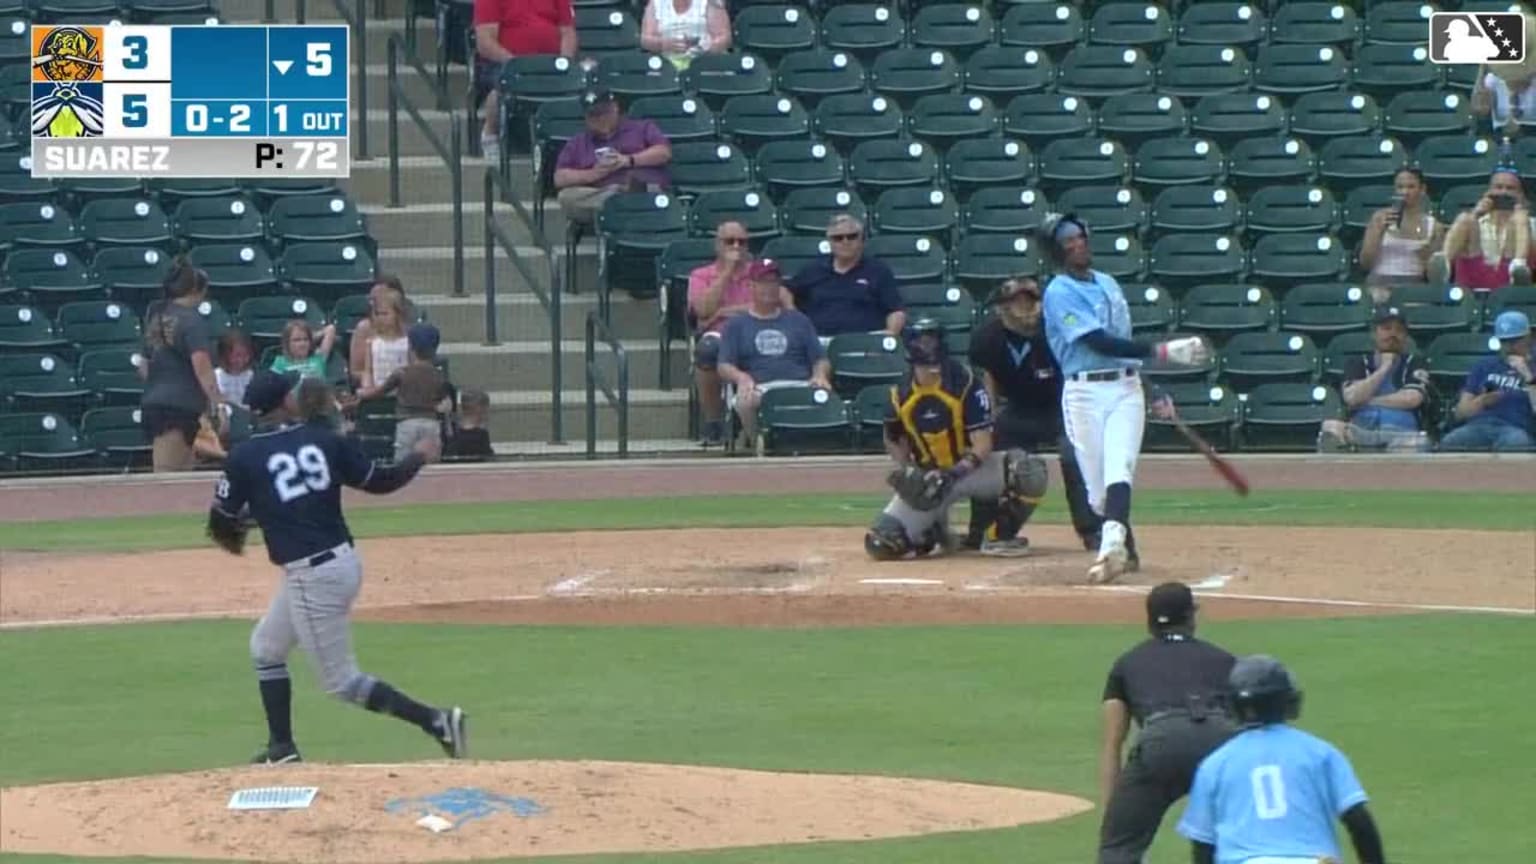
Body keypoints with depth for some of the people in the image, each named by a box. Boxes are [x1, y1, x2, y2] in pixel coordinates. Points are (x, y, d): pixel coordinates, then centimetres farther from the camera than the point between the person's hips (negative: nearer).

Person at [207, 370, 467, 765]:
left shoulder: (244, 458, -9)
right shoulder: (325, 440, 2)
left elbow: (221, 524, 0)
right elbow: (380, 481, 9)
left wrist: (232, 540, 25)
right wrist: (418, 457, 29)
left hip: (312, 576, -7)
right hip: (343, 560, 7)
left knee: (341, 681, 1)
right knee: (266, 647, 25)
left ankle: (436, 721, -8)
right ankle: (281, 748, 27)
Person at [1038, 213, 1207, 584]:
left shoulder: (1108, 283, 18)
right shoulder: (1059, 293, -6)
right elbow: (1099, 342, -16)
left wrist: (1154, 395, 22)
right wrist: (1162, 351, -21)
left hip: (1126, 389, 4)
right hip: (1085, 394, -4)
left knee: (1118, 470, -18)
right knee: (1097, 487, -2)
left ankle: (1111, 547, -36)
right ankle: (1125, 550, 17)